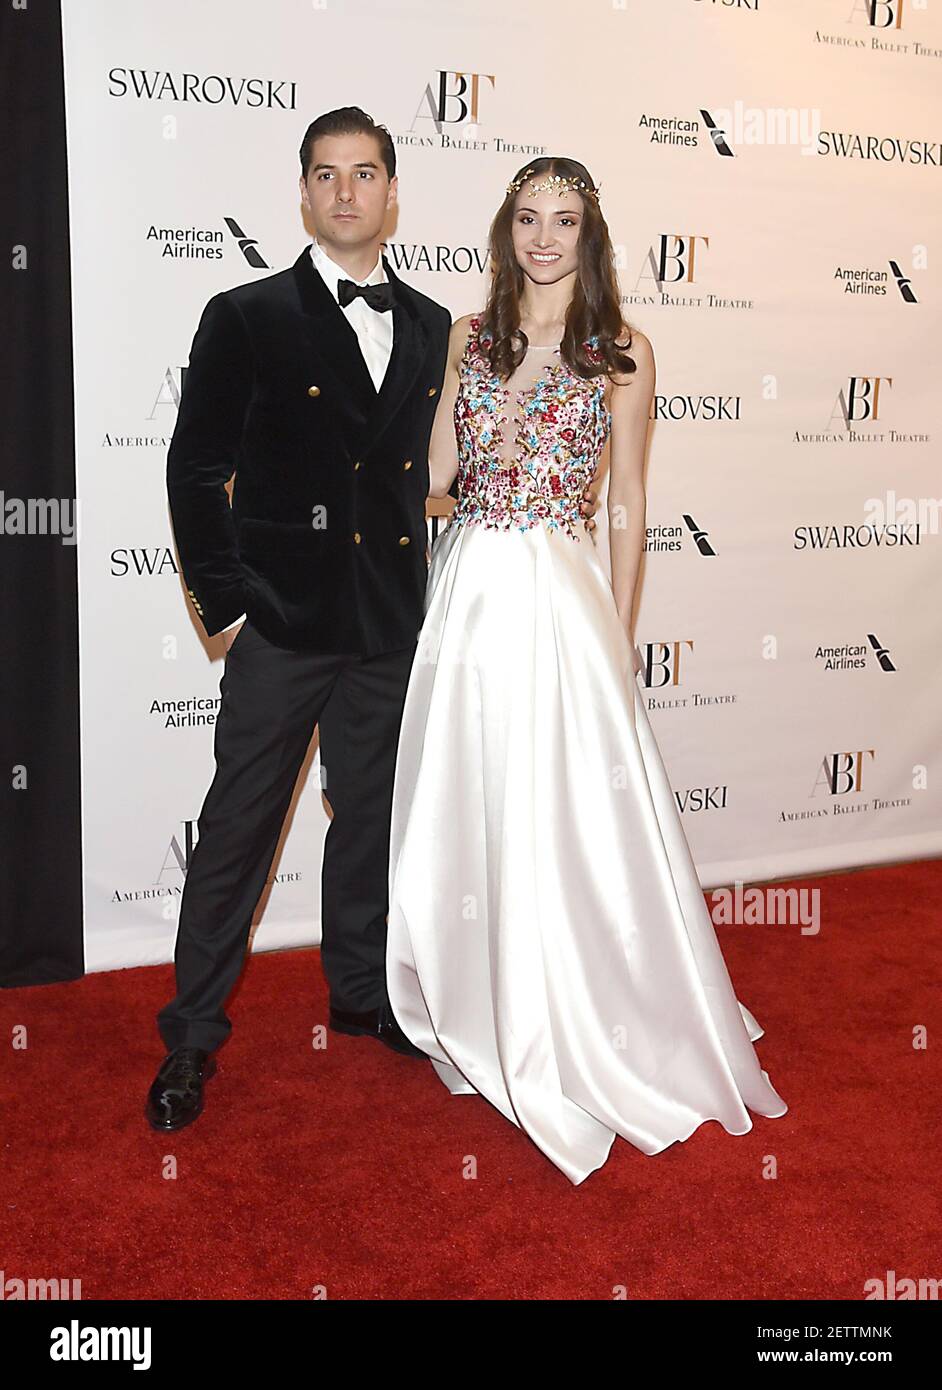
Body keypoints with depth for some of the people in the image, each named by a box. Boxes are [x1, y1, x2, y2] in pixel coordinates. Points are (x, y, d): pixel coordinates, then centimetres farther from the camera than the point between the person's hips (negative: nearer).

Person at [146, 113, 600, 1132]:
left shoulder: (433, 329, 9)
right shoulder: (246, 318, -4)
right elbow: (196, 469, -5)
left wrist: (420, 594, 9)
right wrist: (223, 602, -9)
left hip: (390, 626, 4)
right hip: (281, 625, -4)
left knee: (371, 816, 16)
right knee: (238, 827, 2)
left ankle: (361, 991, 34)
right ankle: (192, 1036, 15)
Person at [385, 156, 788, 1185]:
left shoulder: (621, 353, 0)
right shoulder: (468, 336, 9)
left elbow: (627, 503, 2)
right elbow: (437, 471, 8)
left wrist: (619, 633, 1)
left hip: (558, 592, -3)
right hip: (468, 586, 4)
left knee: (562, 814, 0)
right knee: (467, 803, 10)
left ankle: (576, 1033, 18)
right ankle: (480, 1008, 30)